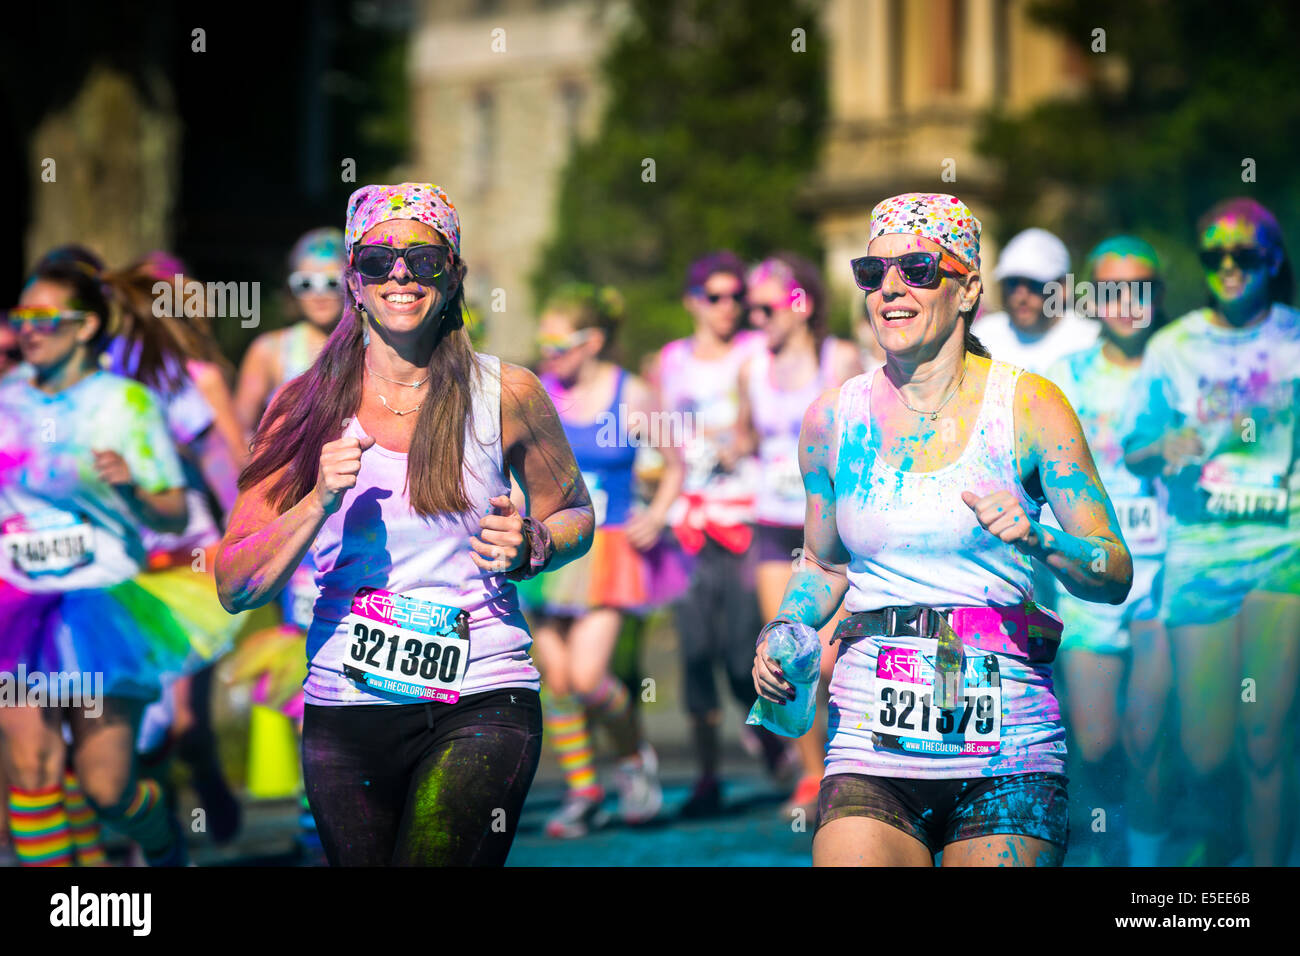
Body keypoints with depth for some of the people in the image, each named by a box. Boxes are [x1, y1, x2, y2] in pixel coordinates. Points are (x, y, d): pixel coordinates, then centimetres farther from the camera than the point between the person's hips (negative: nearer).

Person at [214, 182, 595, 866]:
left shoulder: (506, 395, 0)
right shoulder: (308, 406, 2)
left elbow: (574, 514, 16)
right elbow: (235, 588, -2)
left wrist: (530, 547, -6)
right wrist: (319, 502, -19)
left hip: (480, 702, -2)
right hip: (345, 707, 2)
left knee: (435, 856, -21)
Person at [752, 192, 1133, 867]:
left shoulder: (1028, 406, -2)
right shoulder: (833, 419, 6)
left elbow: (1116, 575, -2)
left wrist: (1038, 541, -20)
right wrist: (782, 634, 2)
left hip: (1007, 741, -1)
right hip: (873, 745, 1)